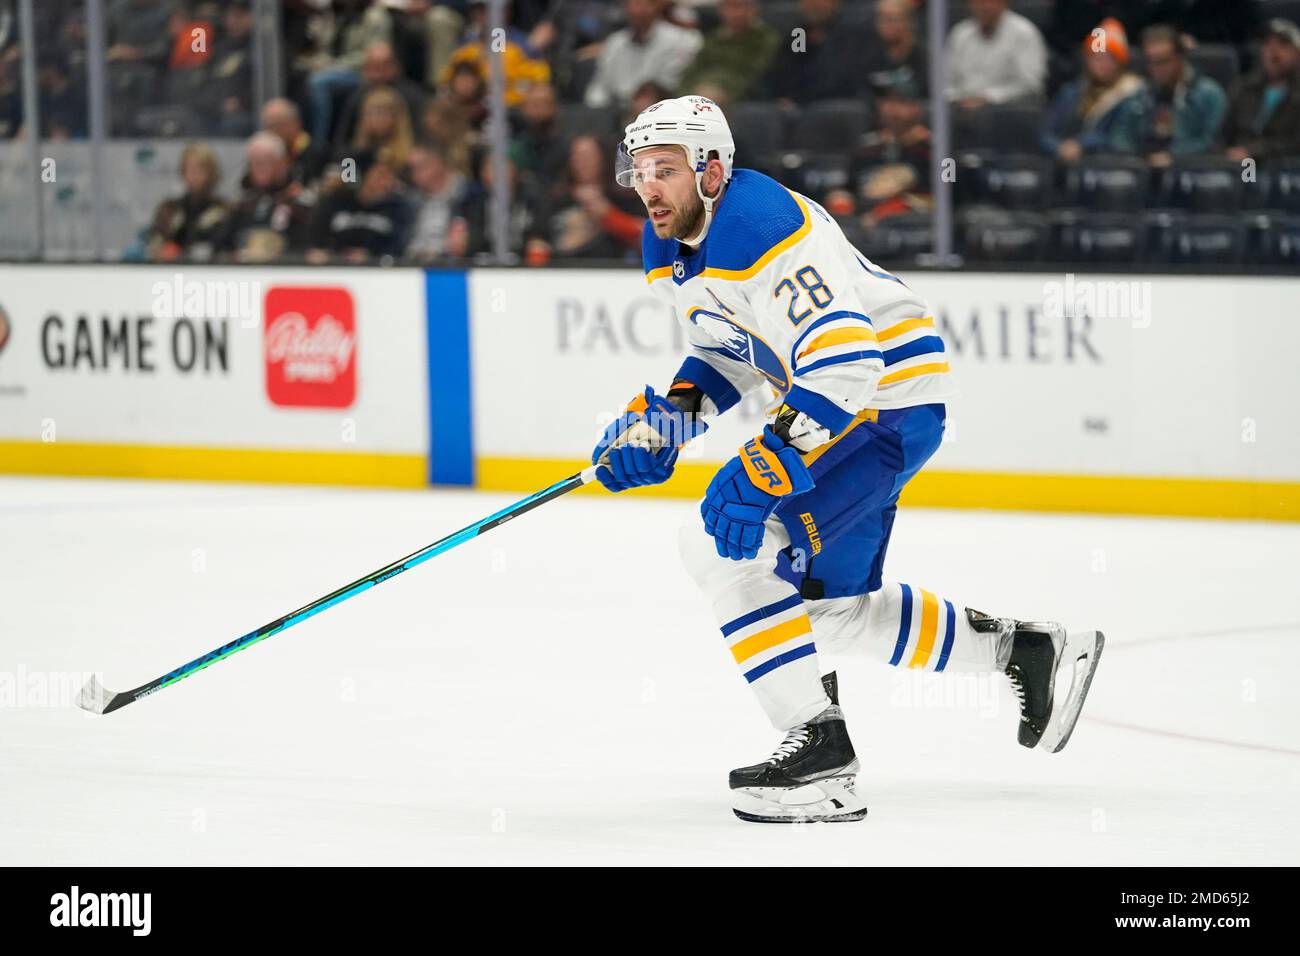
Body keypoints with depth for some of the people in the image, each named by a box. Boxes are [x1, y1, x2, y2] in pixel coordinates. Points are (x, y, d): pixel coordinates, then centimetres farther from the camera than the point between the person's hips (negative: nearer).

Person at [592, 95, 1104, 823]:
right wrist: (663, 420, 1)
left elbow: (844, 363, -34)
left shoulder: (764, 229, -27)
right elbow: (729, 354, 19)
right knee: (837, 608, 18)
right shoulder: (669, 249, 4)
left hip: (890, 397, -11)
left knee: (728, 541, -22)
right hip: (829, 398, 11)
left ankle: (819, 746, -20)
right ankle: (1029, 652, 35)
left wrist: (763, 473, -39)